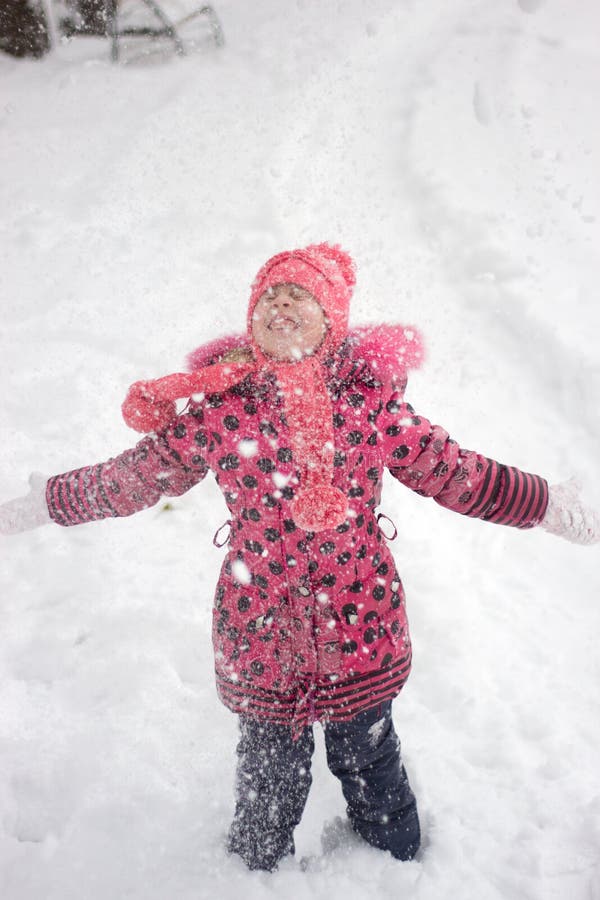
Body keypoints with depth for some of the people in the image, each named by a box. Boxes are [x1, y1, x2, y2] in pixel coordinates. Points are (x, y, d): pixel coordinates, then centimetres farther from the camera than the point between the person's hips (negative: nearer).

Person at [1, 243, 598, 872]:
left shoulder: (370, 389, -7)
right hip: (261, 627, 0)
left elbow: (448, 469, 2)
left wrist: (549, 505, 3)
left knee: (368, 754, 21)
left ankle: (396, 854, 54)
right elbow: (135, 476, 4)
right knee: (271, 765, 20)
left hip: (361, 620, 1)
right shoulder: (217, 402, -8)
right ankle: (261, 867, 53)